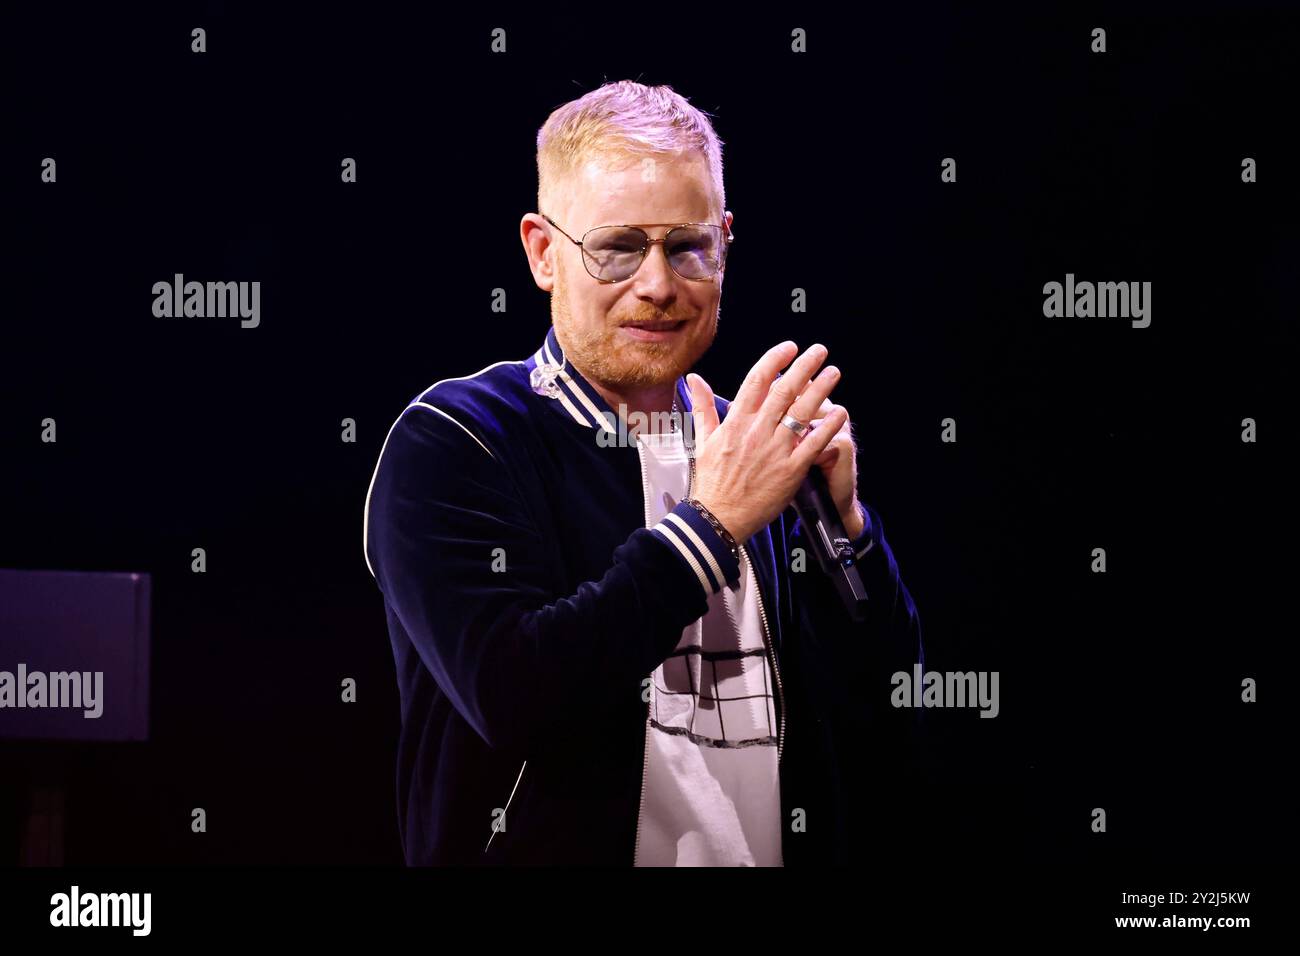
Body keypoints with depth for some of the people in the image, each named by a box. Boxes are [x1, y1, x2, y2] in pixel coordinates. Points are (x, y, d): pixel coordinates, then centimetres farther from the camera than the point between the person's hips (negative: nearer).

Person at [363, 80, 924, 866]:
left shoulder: (758, 452, 2)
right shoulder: (450, 443, -10)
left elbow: (888, 724, -1)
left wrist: (844, 520, -13)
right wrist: (713, 522, -21)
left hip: (783, 847, 4)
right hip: (567, 849, -4)